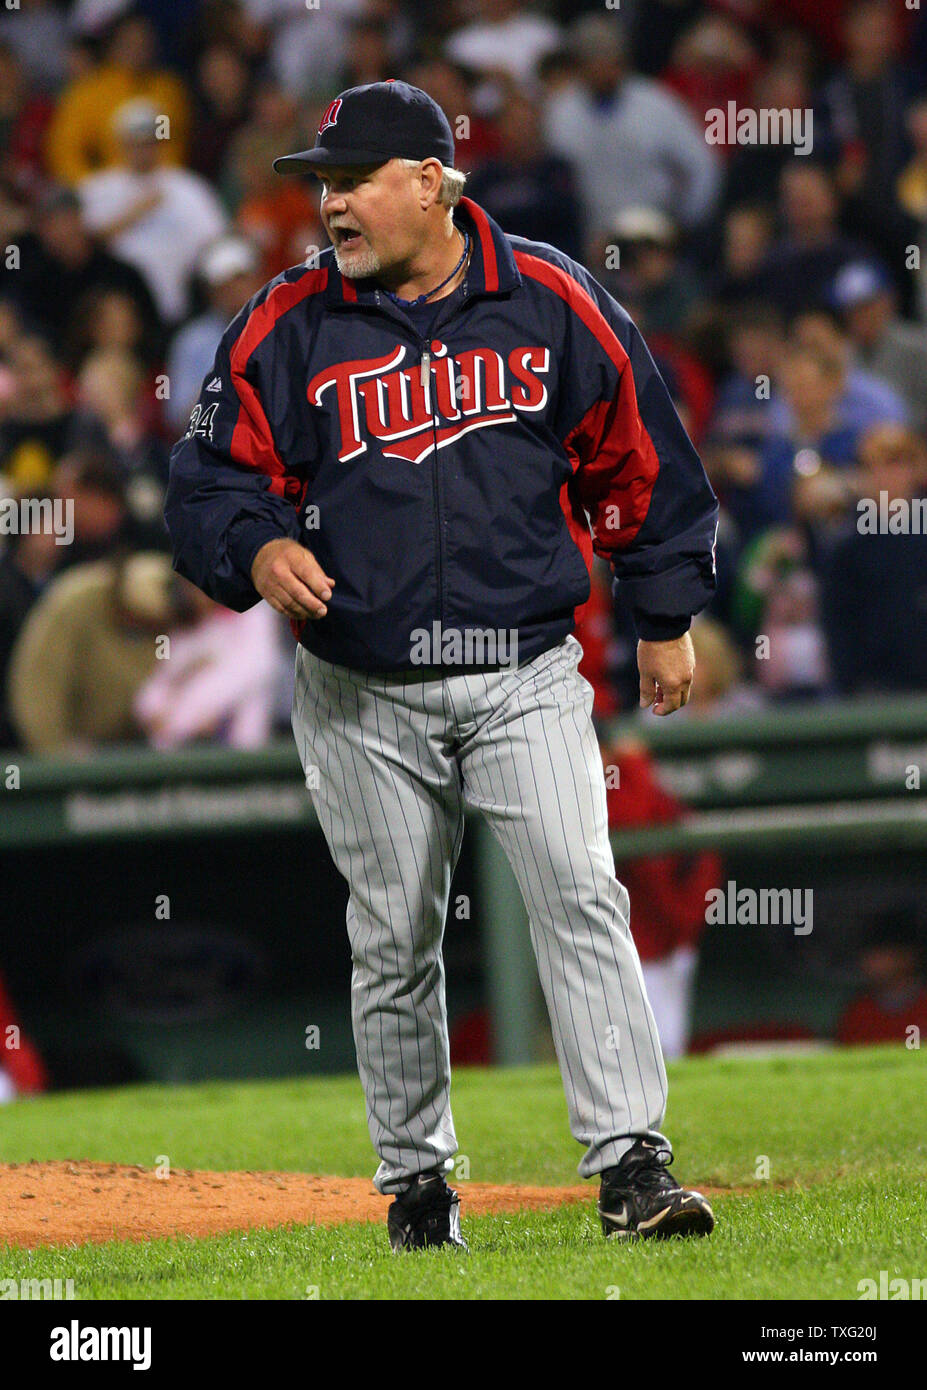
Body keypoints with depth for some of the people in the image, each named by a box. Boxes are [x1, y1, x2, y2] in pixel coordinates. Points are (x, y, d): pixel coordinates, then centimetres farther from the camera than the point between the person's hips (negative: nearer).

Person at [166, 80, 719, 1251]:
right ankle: (415, 1178, 23)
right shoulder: (286, 328, -2)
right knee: (392, 940, 8)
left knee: (579, 896, -15)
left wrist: (667, 619, 11)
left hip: (527, 677, -1)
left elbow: (642, 462, 9)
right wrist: (259, 549, -20)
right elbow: (209, 482, 2)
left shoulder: (554, 304, -1)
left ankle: (630, 1164, -16)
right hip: (364, 697, 1)